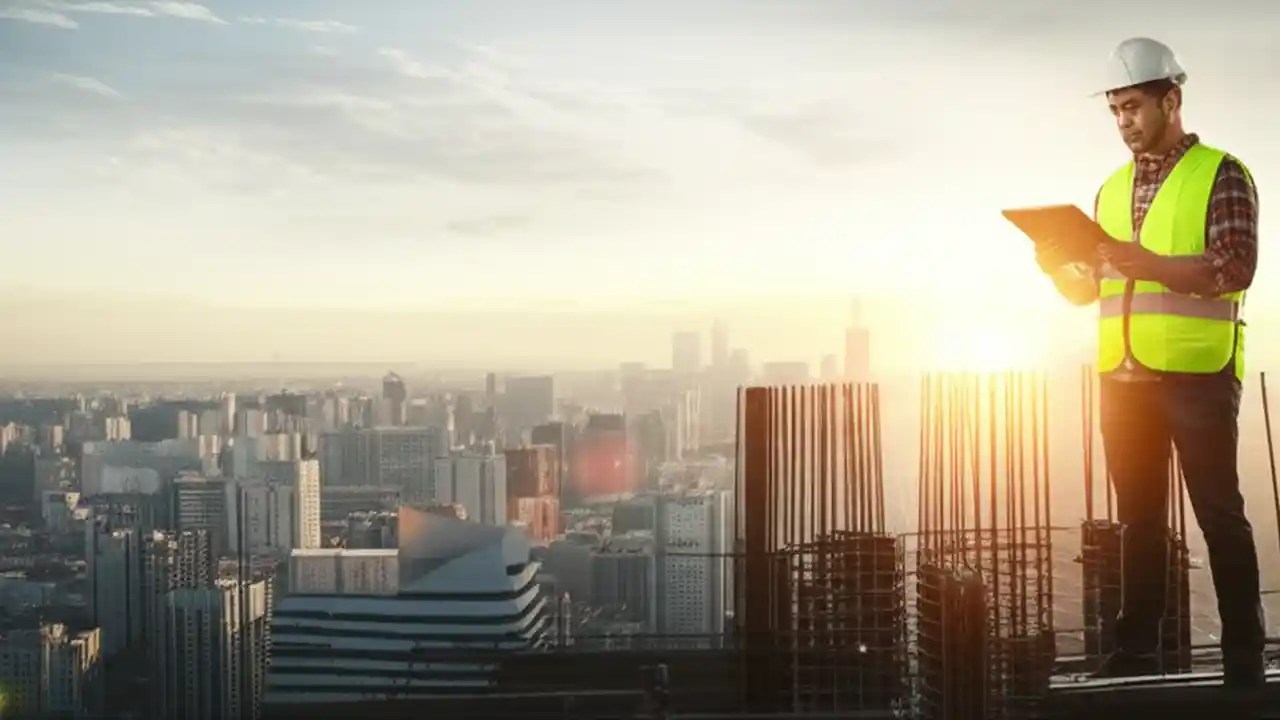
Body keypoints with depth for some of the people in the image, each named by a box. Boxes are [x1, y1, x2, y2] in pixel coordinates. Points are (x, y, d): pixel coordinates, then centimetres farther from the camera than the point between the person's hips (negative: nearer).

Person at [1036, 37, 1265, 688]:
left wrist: (1149, 264, -25)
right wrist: (1056, 268, -5)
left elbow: (1235, 271, -13)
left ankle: (1245, 655, 6)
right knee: (1139, 518, 10)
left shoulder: (1220, 175, -1)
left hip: (1197, 375, -5)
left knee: (1219, 514, -1)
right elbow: (1090, 288, 17)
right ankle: (1136, 650, 16)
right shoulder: (1112, 189, 16)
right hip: (1123, 378, 6)